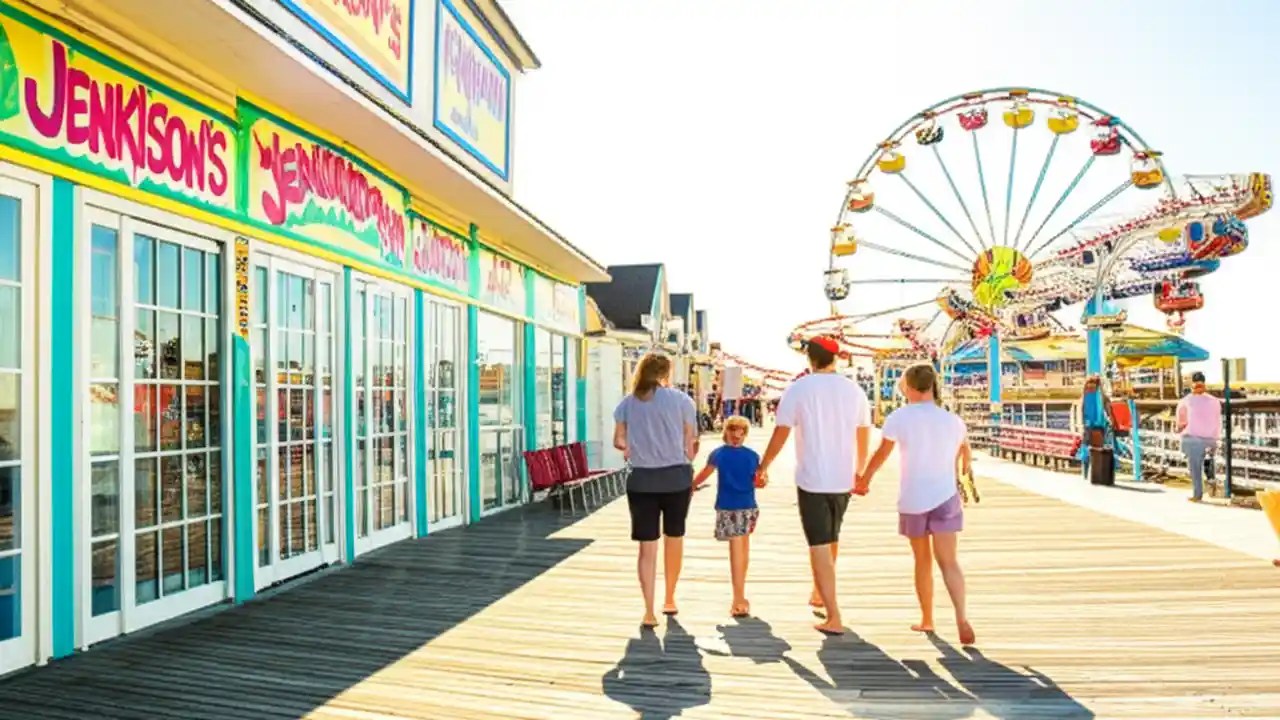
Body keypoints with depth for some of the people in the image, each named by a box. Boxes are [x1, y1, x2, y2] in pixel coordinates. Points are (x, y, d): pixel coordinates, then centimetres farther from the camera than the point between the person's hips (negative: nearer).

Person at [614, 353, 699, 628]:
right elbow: (689, 445, -2)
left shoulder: (627, 403, 3)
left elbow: (619, 441, 3)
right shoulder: (681, 400, -1)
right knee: (674, 539, 18)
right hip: (676, 477, 0)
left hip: (641, 480, 1)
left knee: (647, 546, 5)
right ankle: (670, 600, 32)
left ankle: (649, 612, 0)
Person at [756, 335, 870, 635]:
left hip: (812, 478, -5)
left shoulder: (798, 389, -8)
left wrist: (763, 466, 4)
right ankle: (819, 594, 42)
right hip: (843, 479, 5)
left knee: (819, 546, -2)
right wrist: (859, 471, 24)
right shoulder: (853, 389, 4)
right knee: (831, 539, 23)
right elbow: (864, 435, 10)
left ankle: (834, 618, -6)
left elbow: (781, 434, -9)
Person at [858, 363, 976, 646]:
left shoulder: (899, 417, -9)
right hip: (944, 497, 1)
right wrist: (966, 464, 48)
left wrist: (863, 481, 18)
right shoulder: (953, 421, 2)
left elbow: (880, 455, 1)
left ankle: (927, 619, 26)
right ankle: (961, 618, -19)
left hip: (912, 501, -1)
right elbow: (964, 449, 24)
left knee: (923, 561, 15)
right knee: (948, 561, -1)